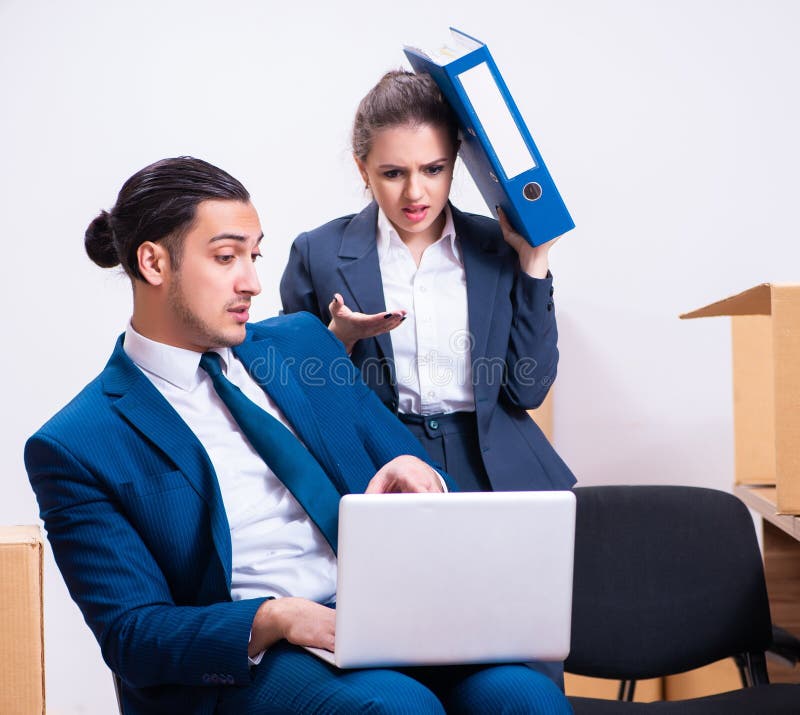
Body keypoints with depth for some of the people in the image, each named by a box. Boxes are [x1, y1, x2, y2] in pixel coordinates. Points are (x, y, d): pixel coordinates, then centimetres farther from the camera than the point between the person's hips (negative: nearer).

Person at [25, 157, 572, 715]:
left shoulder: (302, 342, 16)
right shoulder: (76, 448, 0)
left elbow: (405, 463, 22)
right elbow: (131, 636, -6)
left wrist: (418, 476, -5)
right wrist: (274, 620, -23)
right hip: (241, 665, -4)